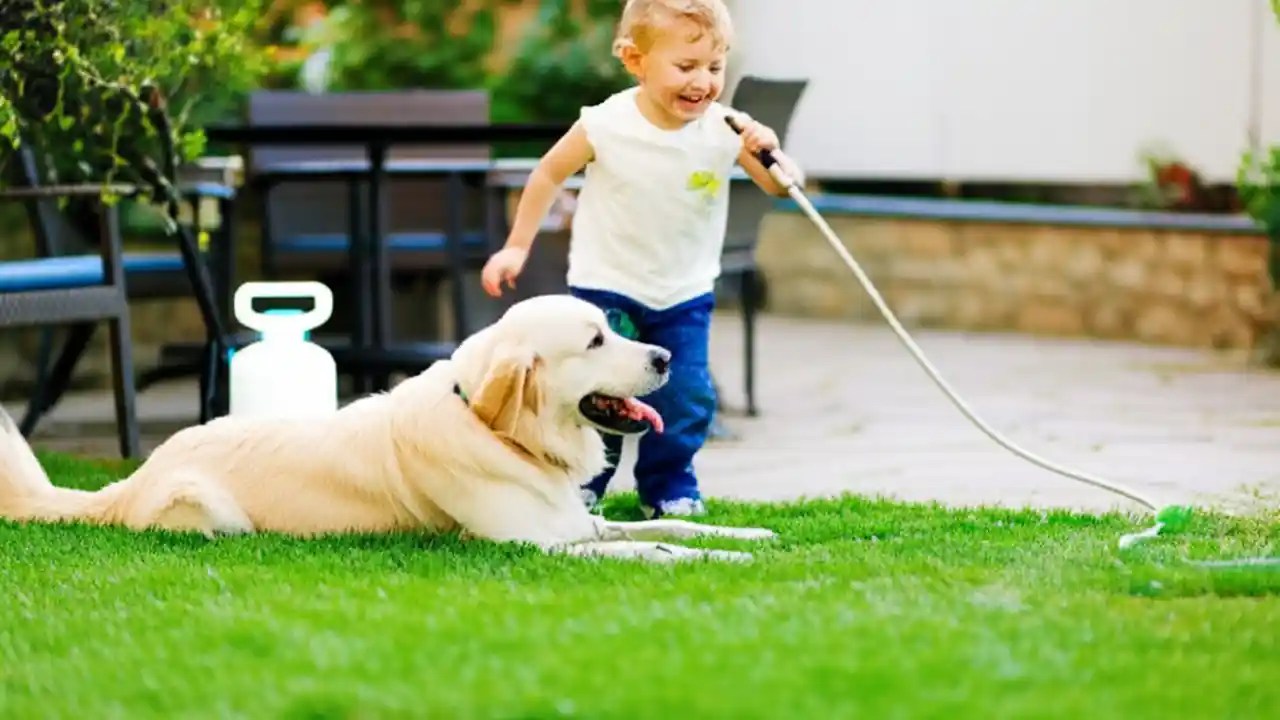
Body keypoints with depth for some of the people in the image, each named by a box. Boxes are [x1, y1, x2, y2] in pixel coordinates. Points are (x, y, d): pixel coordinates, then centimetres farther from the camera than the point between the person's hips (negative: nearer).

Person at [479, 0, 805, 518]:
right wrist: (517, 246, 2)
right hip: (606, 286, -2)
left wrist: (769, 154, -31)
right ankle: (578, 484, 16)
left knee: (686, 395, -1)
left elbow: (783, 187, -8)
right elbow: (550, 173, -2)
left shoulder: (724, 131, -15)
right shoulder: (606, 126, -18)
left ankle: (668, 487, 18)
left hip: (684, 294, 2)